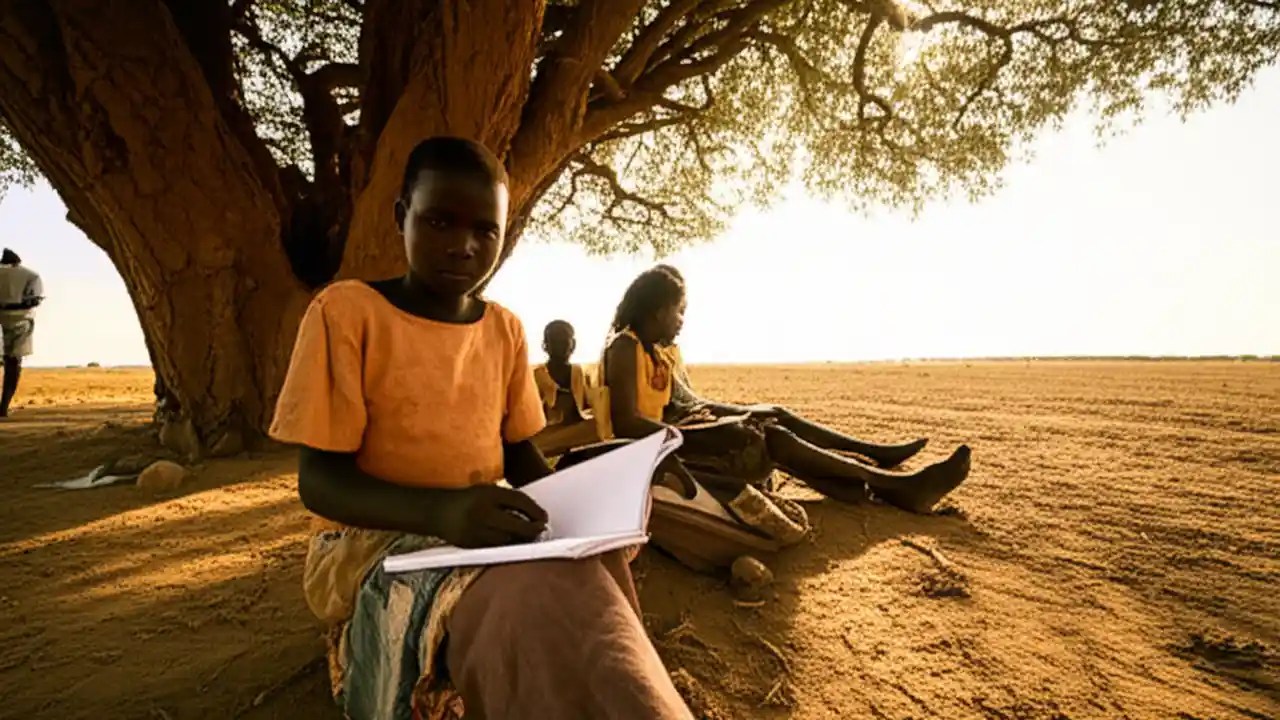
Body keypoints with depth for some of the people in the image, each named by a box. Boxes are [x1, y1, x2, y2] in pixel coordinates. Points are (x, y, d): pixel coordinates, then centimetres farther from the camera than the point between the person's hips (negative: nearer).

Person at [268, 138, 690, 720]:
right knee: (535, 592, -34)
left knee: (592, 561, -26)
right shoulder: (345, 311, -10)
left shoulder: (506, 331, 6)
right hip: (373, 542, -4)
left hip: (488, 535, 5)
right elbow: (318, 479, -12)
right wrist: (441, 509, -31)